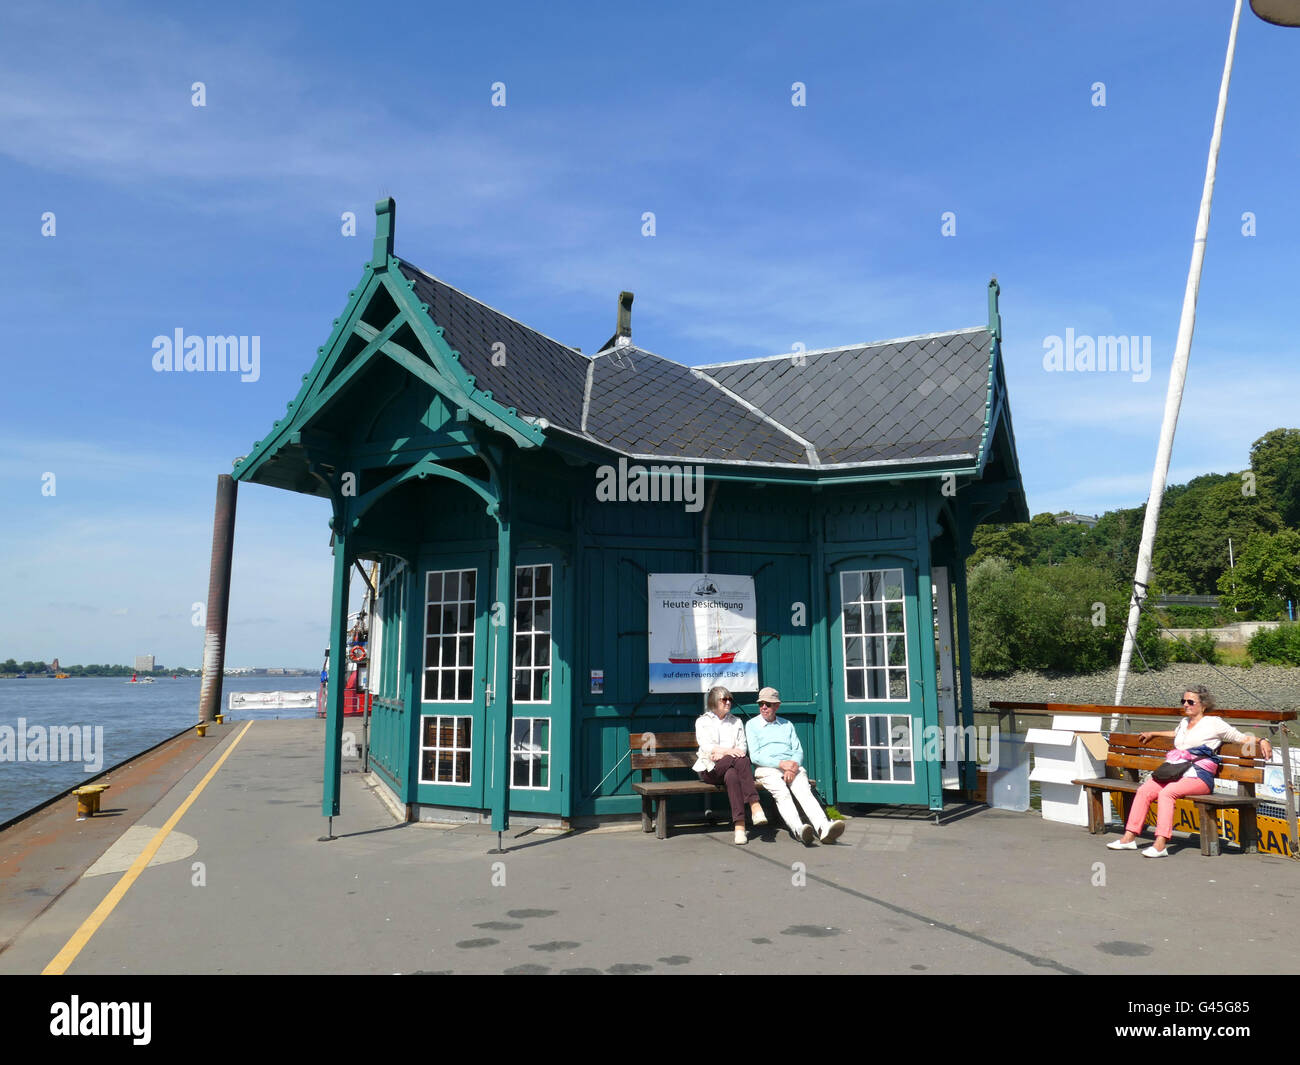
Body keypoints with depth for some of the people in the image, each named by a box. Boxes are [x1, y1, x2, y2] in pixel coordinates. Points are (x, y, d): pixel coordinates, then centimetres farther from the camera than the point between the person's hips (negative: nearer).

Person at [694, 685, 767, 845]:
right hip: (710, 770, -2)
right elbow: (706, 747, -5)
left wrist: (721, 753, -10)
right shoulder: (702, 721, 11)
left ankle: (740, 826, -44)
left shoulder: (736, 722, 20)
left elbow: (742, 748, 8)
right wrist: (728, 750, -22)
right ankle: (755, 806, -41)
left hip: (729, 768, 3)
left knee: (732, 775, -37)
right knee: (741, 759, -33)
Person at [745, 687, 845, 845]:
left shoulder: (787, 725, 25)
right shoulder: (752, 725, 13)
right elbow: (755, 756, 1)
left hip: (792, 766, 3)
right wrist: (781, 763, -12)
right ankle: (799, 830, -55)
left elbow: (798, 751, 16)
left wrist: (793, 767, -8)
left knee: (805, 791, -28)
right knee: (782, 794, -33)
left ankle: (823, 828, -50)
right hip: (767, 768, -3)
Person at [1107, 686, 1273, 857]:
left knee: (1167, 793, -34)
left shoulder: (1214, 723, 7)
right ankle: (1129, 837, -18)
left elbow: (1243, 738, 9)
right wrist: (1152, 734, 58)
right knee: (1144, 791, -19)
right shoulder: (1184, 723, 27)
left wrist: (1262, 740, -9)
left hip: (1199, 775, -6)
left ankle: (1160, 845, -38)